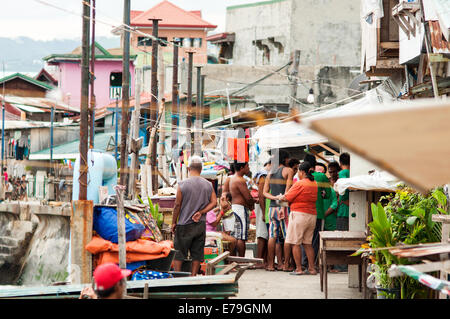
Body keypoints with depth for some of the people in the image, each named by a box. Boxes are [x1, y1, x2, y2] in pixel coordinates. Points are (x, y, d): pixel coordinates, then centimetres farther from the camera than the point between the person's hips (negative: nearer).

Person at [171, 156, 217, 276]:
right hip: (201, 225, 3)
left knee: (179, 253, 3)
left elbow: (177, 205, -7)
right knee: (197, 254, 8)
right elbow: (214, 202, -1)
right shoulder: (208, 185, 3)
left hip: (184, 225, -3)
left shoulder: (182, 184, -8)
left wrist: (173, 223, 1)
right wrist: (200, 213, -2)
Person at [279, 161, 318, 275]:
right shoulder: (315, 184, 10)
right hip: (312, 215, 7)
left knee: (295, 243, -1)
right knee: (308, 243, 12)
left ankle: (298, 268, -4)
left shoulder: (300, 184, -12)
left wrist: (281, 197, 15)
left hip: (299, 214, -7)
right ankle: (312, 268, 8)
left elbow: (287, 198, -9)